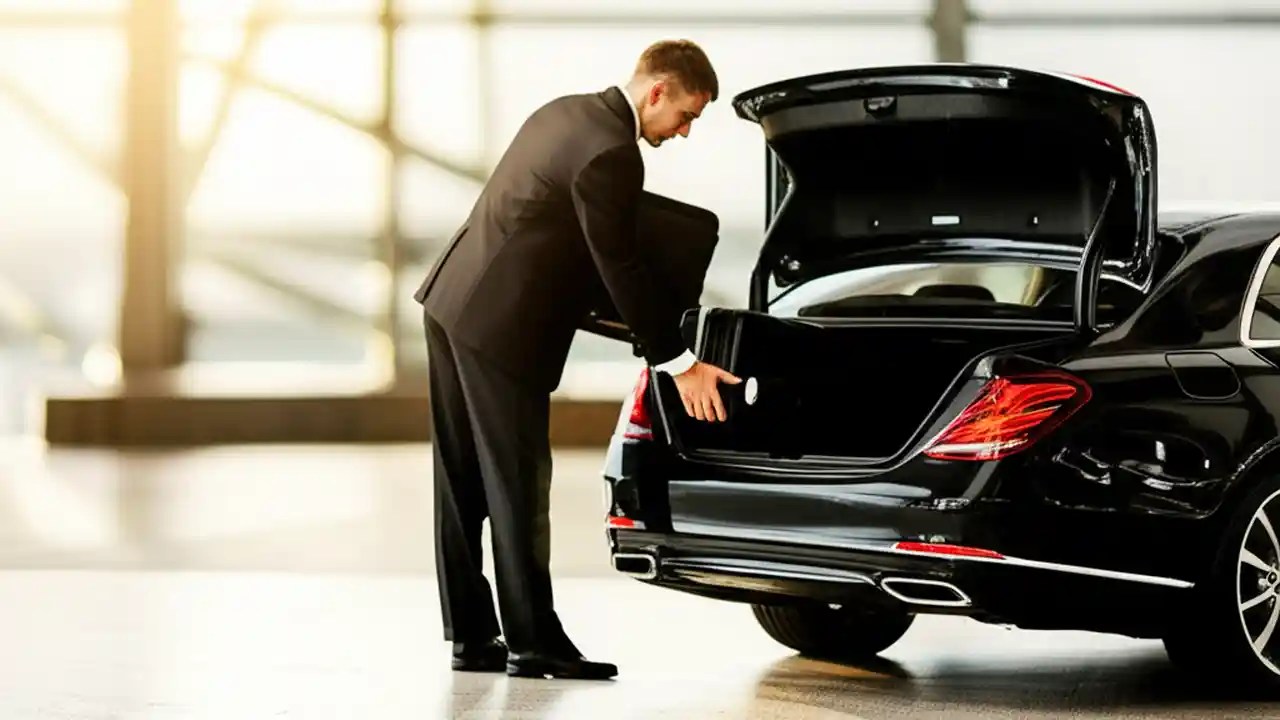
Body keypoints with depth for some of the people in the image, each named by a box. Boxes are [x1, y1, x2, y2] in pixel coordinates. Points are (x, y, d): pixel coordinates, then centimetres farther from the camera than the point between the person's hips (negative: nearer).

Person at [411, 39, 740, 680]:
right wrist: (677, 362, -10)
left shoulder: (565, 114, 13)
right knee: (518, 486, -4)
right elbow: (622, 266, -16)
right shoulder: (611, 151, -17)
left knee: (465, 484, 11)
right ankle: (533, 643, 1)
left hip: (453, 303, 10)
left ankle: (472, 636, 16)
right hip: (500, 325, -10)